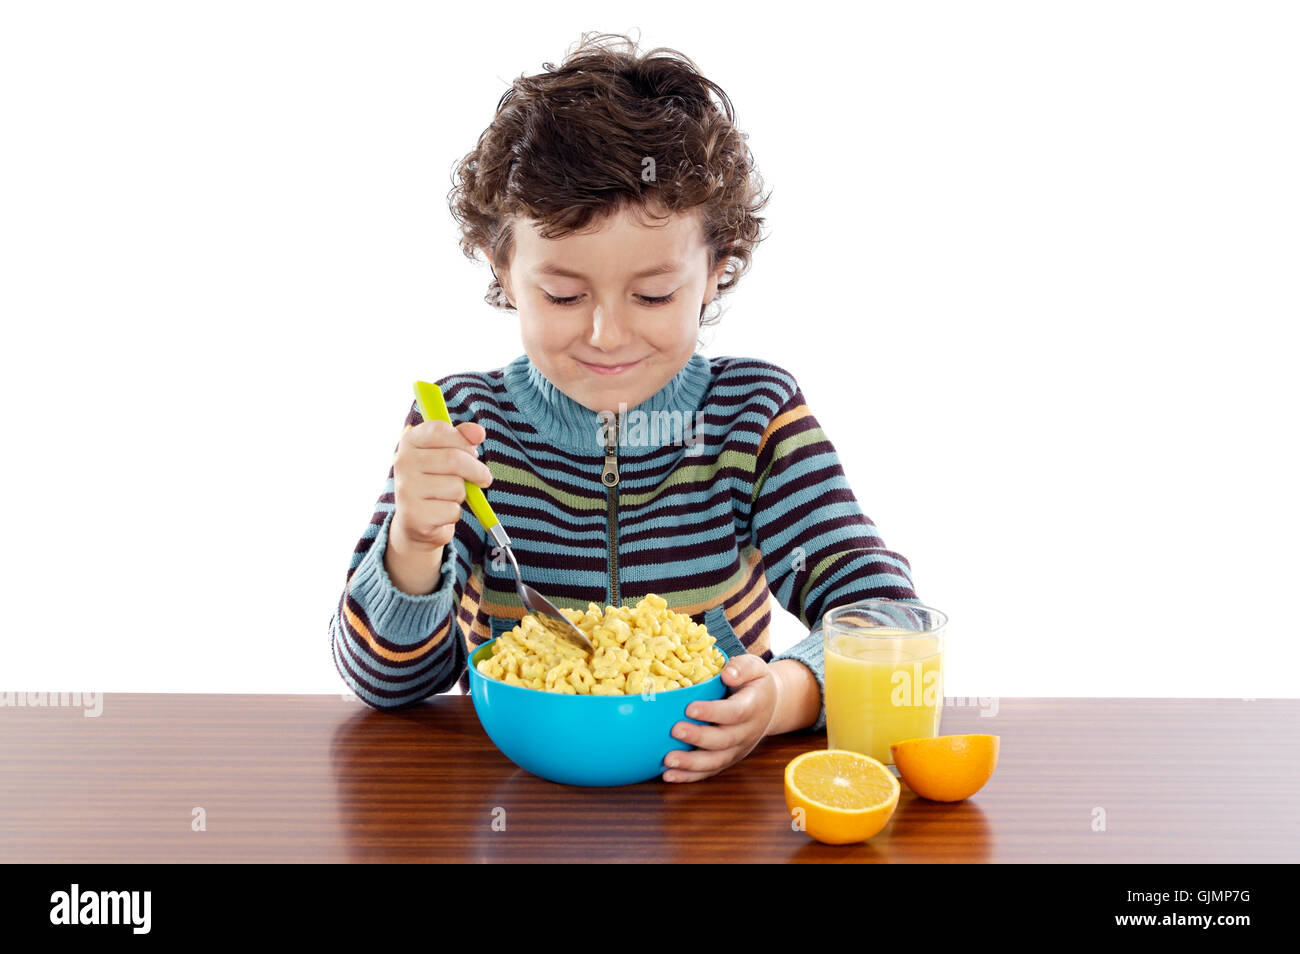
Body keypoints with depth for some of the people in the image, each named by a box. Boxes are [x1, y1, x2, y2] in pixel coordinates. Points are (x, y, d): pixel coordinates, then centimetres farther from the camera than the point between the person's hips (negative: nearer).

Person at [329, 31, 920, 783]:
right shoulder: (460, 426, -4)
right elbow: (386, 681, -7)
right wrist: (413, 548, -27)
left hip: (713, 791, 0)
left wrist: (787, 692, -31)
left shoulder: (760, 415, -4)